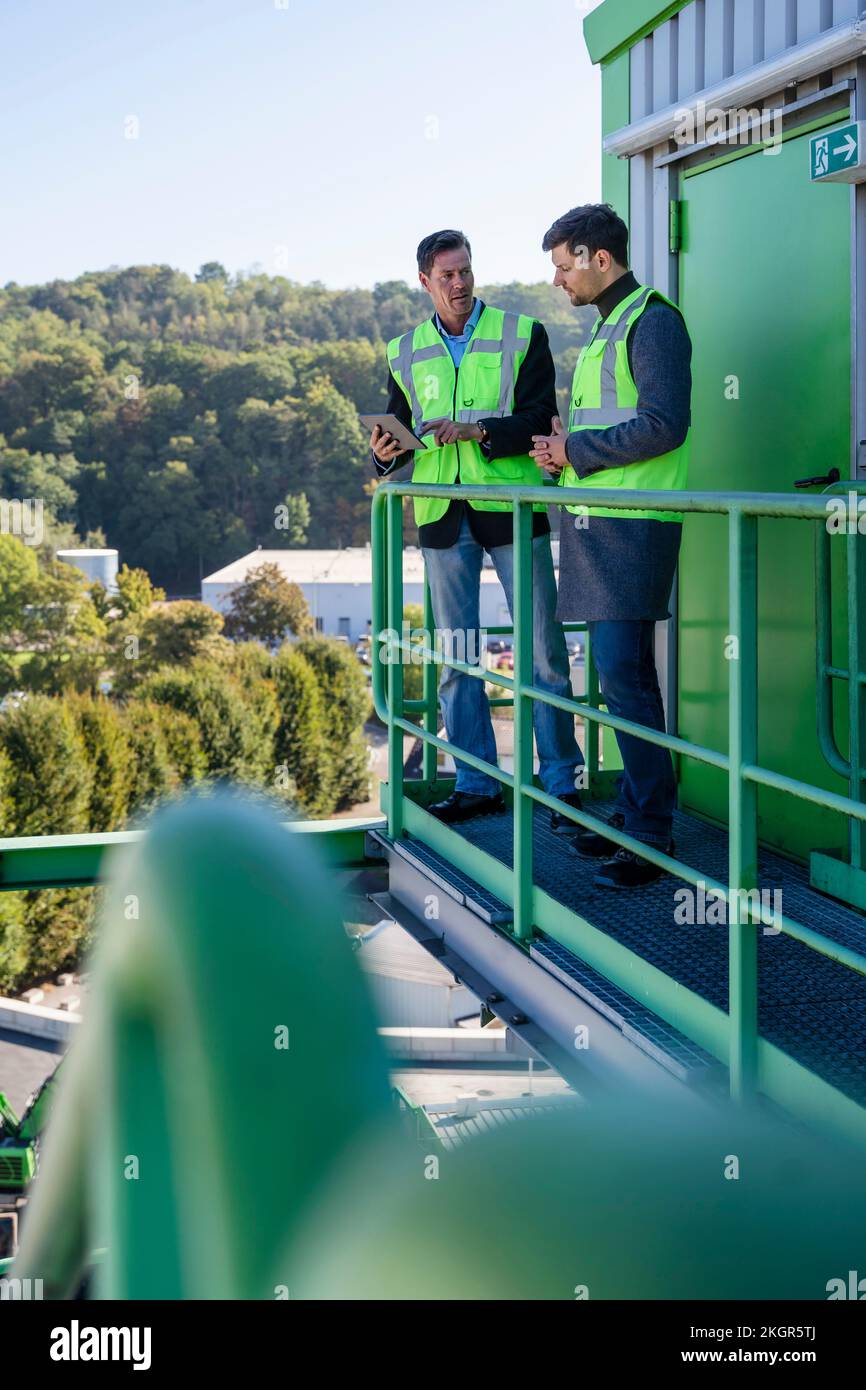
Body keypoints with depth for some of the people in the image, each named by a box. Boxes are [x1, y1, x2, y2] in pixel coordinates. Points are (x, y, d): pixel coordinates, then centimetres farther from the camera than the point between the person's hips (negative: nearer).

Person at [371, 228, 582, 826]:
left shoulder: (522, 334, 2)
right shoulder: (405, 352, 13)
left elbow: (539, 420, -5)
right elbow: (402, 432, 18)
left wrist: (479, 431, -20)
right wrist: (388, 451, -5)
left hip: (512, 507, -3)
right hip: (443, 514, 3)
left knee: (544, 647, -3)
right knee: (457, 657, 6)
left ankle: (562, 781, 5)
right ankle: (476, 784, 14)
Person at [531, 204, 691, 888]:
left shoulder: (652, 320, -8)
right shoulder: (606, 327, 22)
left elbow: (663, 424, -18)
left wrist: (575, 450, -12)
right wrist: (562, 450, 8)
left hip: (631, 524, -10)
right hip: (594, 523, 10)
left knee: (625, 676, -12)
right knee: (619, 672, 11)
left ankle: (652, 833, -9)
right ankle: (634, 813, 17)